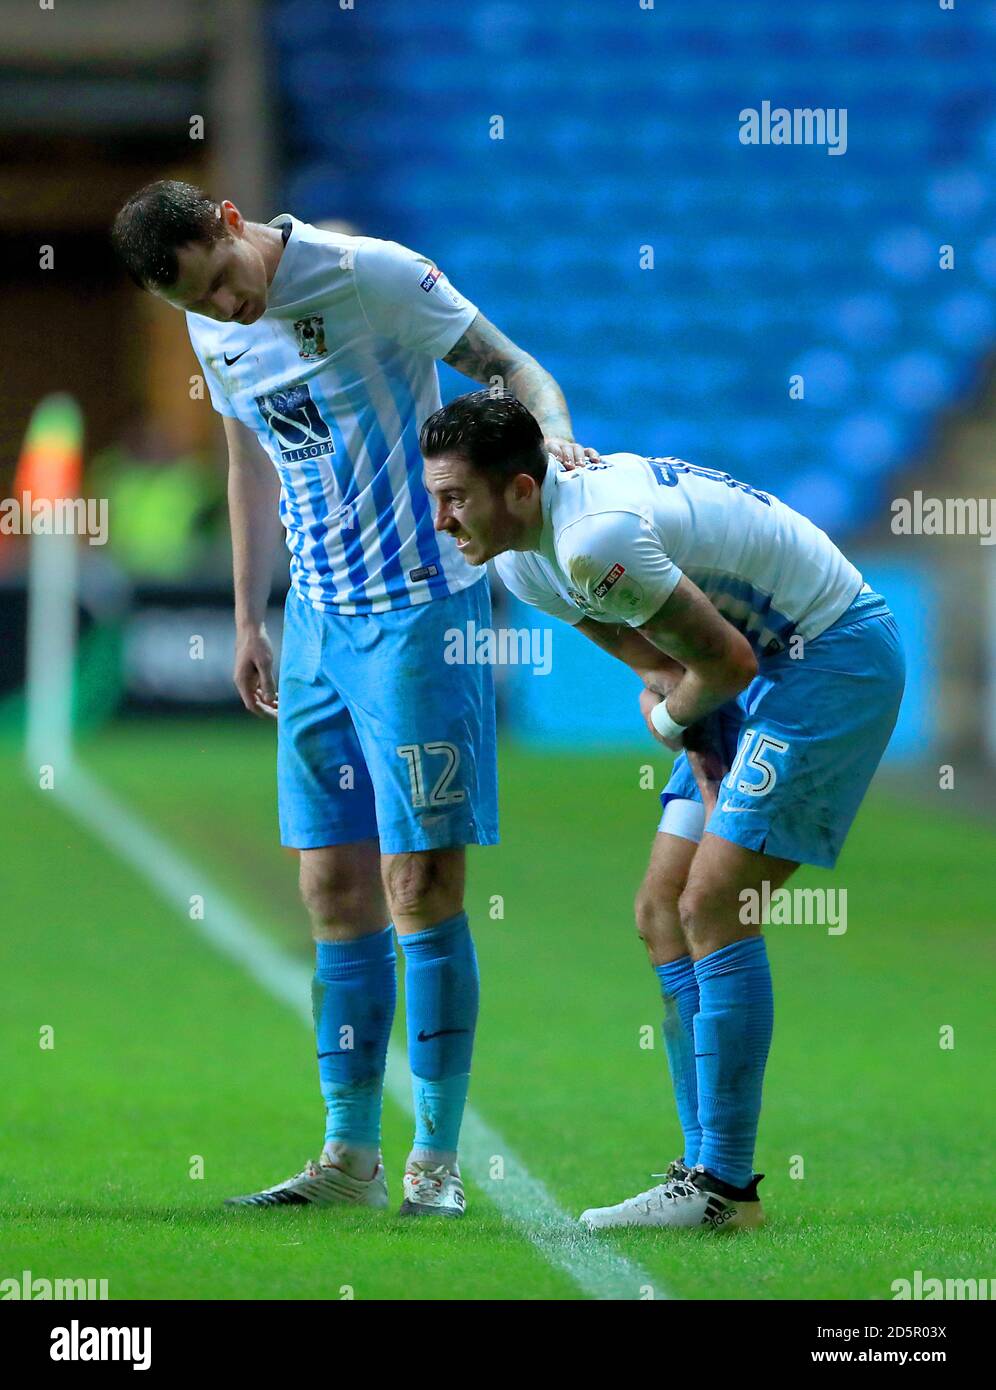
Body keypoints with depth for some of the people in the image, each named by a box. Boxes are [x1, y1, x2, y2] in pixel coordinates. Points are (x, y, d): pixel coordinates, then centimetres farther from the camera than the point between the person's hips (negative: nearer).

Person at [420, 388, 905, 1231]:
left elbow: (727, 661, -22)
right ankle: (712, 1174, 8)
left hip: (835, 652, -10)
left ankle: (723, 1187, -13)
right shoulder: (520, 560, 1)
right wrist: (707, 771, -3)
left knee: (711, 907, -15)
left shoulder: (596, 542, -30)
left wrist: (669, 720, -2)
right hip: (769, 666, 10)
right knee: (664, 914, 5)